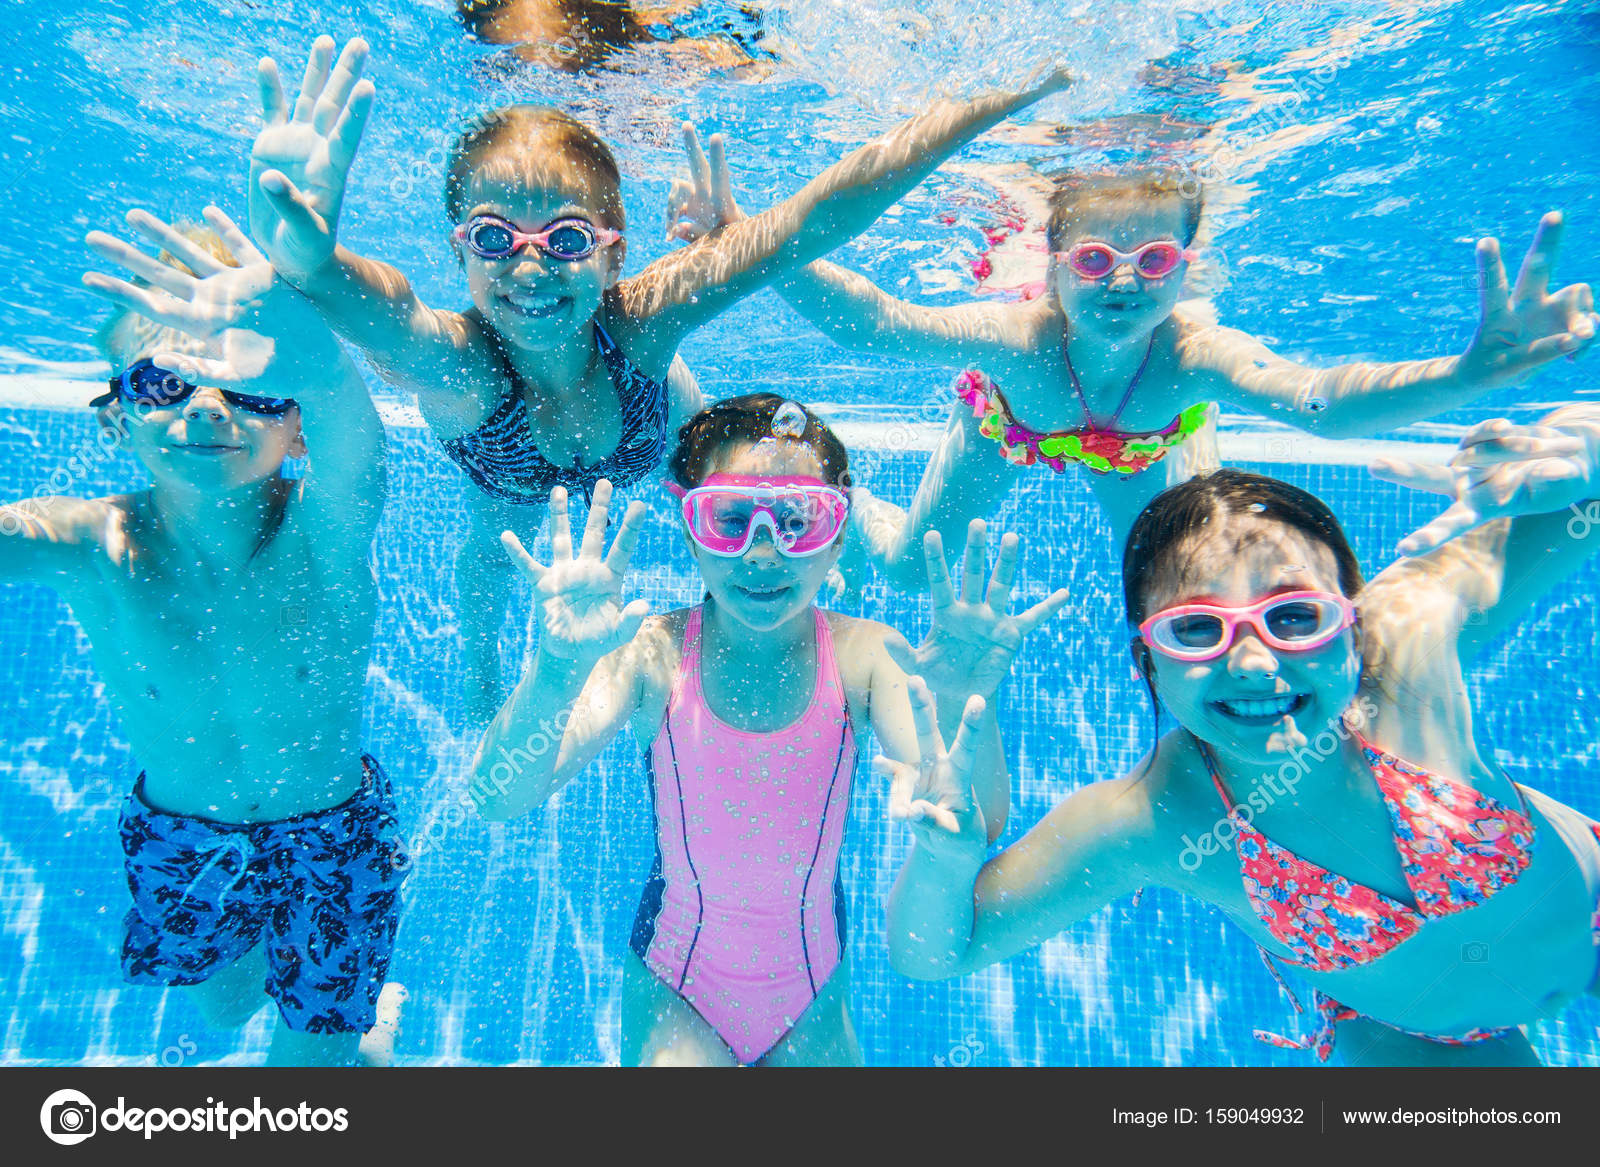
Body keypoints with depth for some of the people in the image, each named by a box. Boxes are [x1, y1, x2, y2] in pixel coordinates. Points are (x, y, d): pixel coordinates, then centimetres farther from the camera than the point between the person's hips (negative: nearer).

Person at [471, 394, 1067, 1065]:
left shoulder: (865, 656, -19)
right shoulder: (653, 656, -21)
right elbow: (499, 802, -30)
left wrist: (966, 709, -47)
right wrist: (556, 673, -49)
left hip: (812, 995, 2)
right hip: (674, 990, -1)